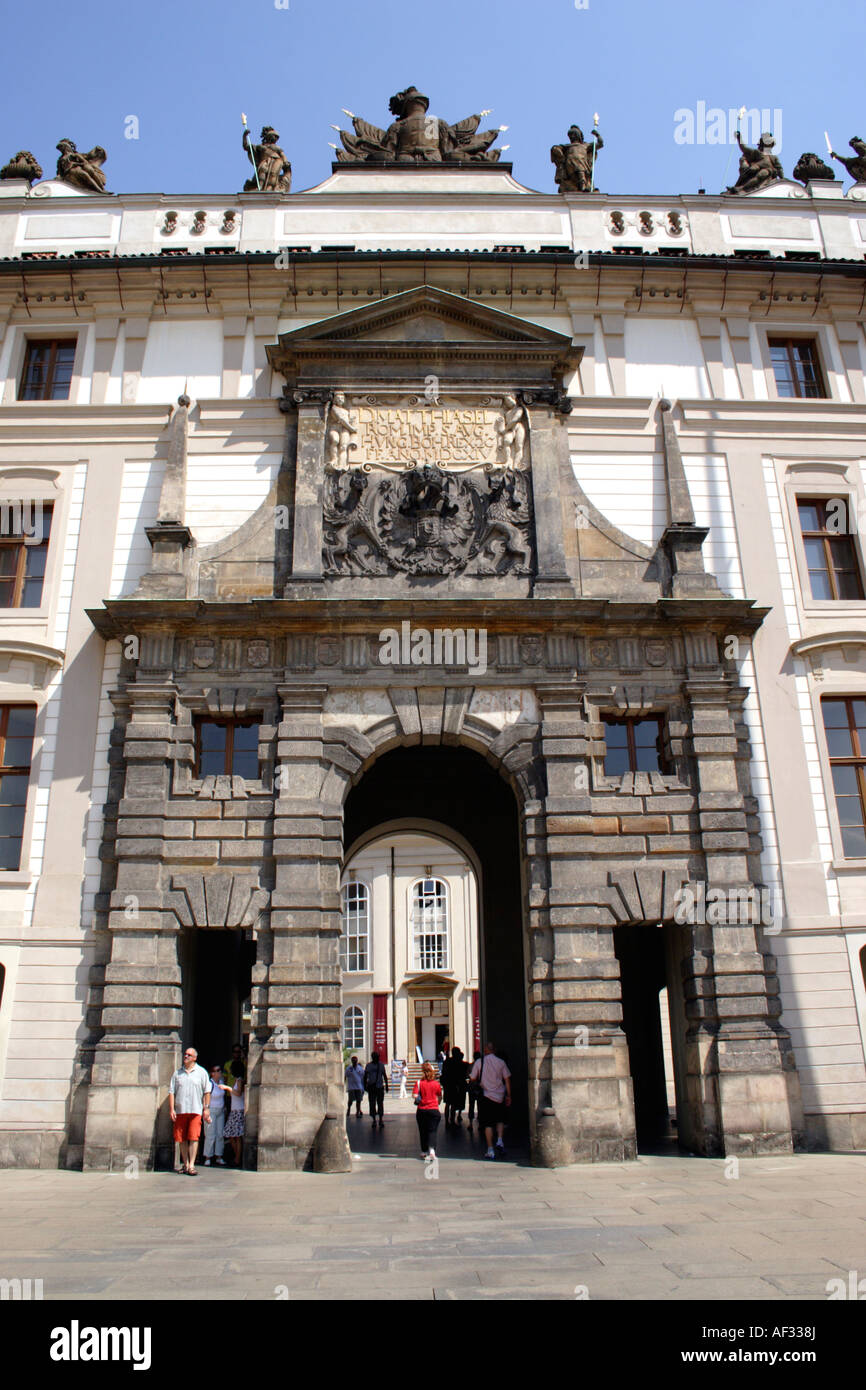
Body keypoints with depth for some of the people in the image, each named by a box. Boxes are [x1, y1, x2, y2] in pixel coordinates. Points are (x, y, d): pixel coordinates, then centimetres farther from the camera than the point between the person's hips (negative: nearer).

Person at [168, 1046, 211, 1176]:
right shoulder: (178, 1072, 11)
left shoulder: (201, 1072, 7)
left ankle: (191, 1165, -9)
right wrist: (171, 1109, -1)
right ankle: (185, 1164, 20)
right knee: (182, 1139, 7)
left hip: (195, 1110, -2)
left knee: (193, 1137, -11)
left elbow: (207, 1092, 6)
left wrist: (207, 1108, 0)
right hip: (180, 1110, 3)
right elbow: (171, 1091, 8)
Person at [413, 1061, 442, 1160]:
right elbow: (440, 1097, 9)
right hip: (434, 1109, 0)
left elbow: (415, 1095, -18)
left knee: (423, 1131, 15)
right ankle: (432, 1149, -21)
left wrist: (418, 1100, 4)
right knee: (432, 1131, 1)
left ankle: (424, 1151, 24)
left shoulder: (419, 1083, -8)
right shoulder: (436, 1083, -3)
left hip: (421, 1110, 0)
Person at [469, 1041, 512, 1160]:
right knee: (500, 1120, 21)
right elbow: (507, 1079, 0)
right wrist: (508, 1096, 7)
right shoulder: (501, 1062, -1)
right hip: (500, 1096, 2)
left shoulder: (479, 1062, -5)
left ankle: (490, 1150, 3)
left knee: (488, 1123, 4)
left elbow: (472, 1079, -1)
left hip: (486, 1095, -1)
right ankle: (500, 1140, 2)